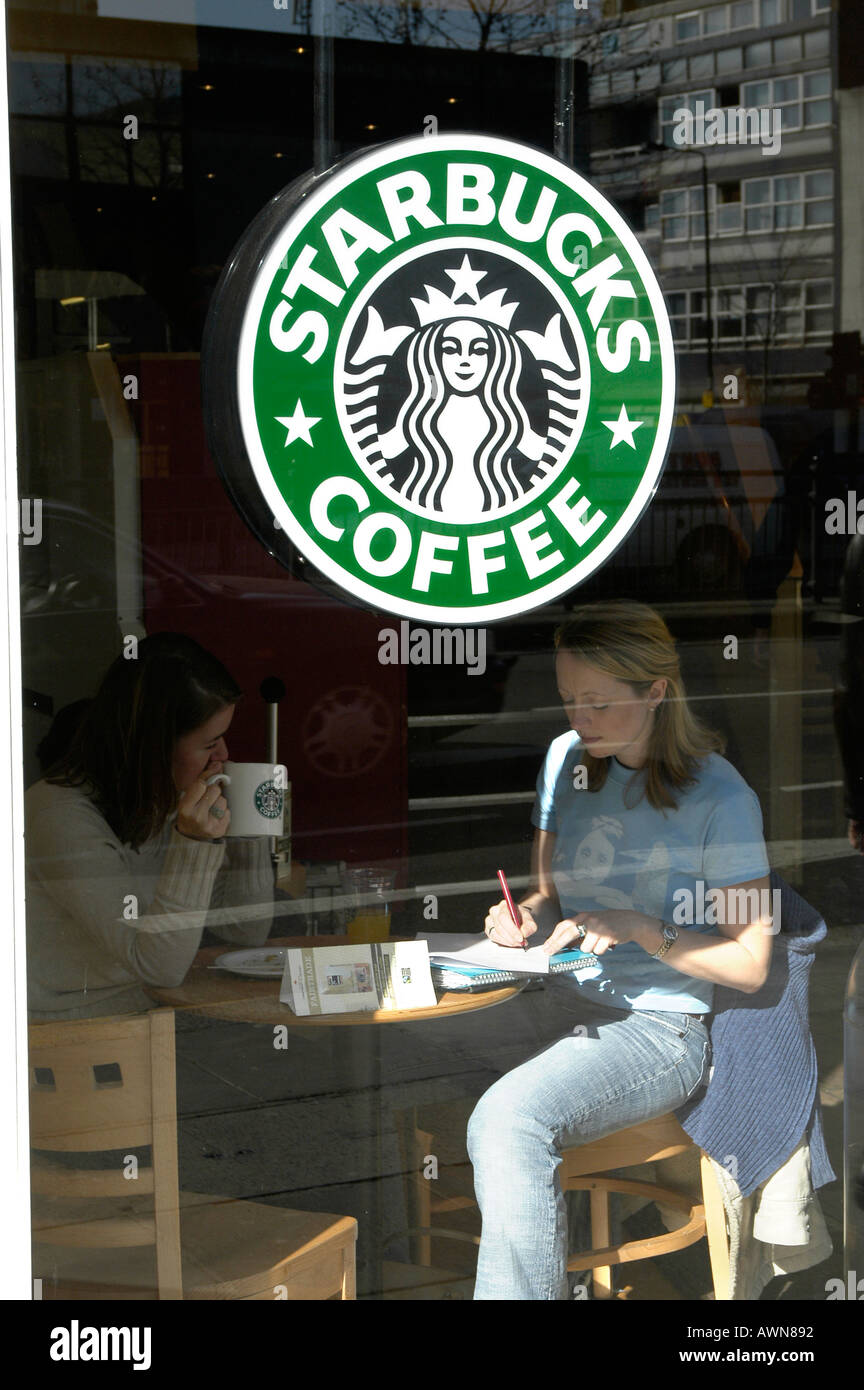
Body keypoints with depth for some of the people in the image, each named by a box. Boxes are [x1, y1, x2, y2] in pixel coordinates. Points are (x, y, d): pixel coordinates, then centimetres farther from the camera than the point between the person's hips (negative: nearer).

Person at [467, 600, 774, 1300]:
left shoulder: (719, 796, -8)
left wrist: (640, 927, -18)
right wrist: (527, 916, -3)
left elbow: (749, 965, -6)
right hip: (557, 1004, 6)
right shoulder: (567, 758, 10)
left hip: (659, 1026, -6)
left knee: (508, 1117, -34)